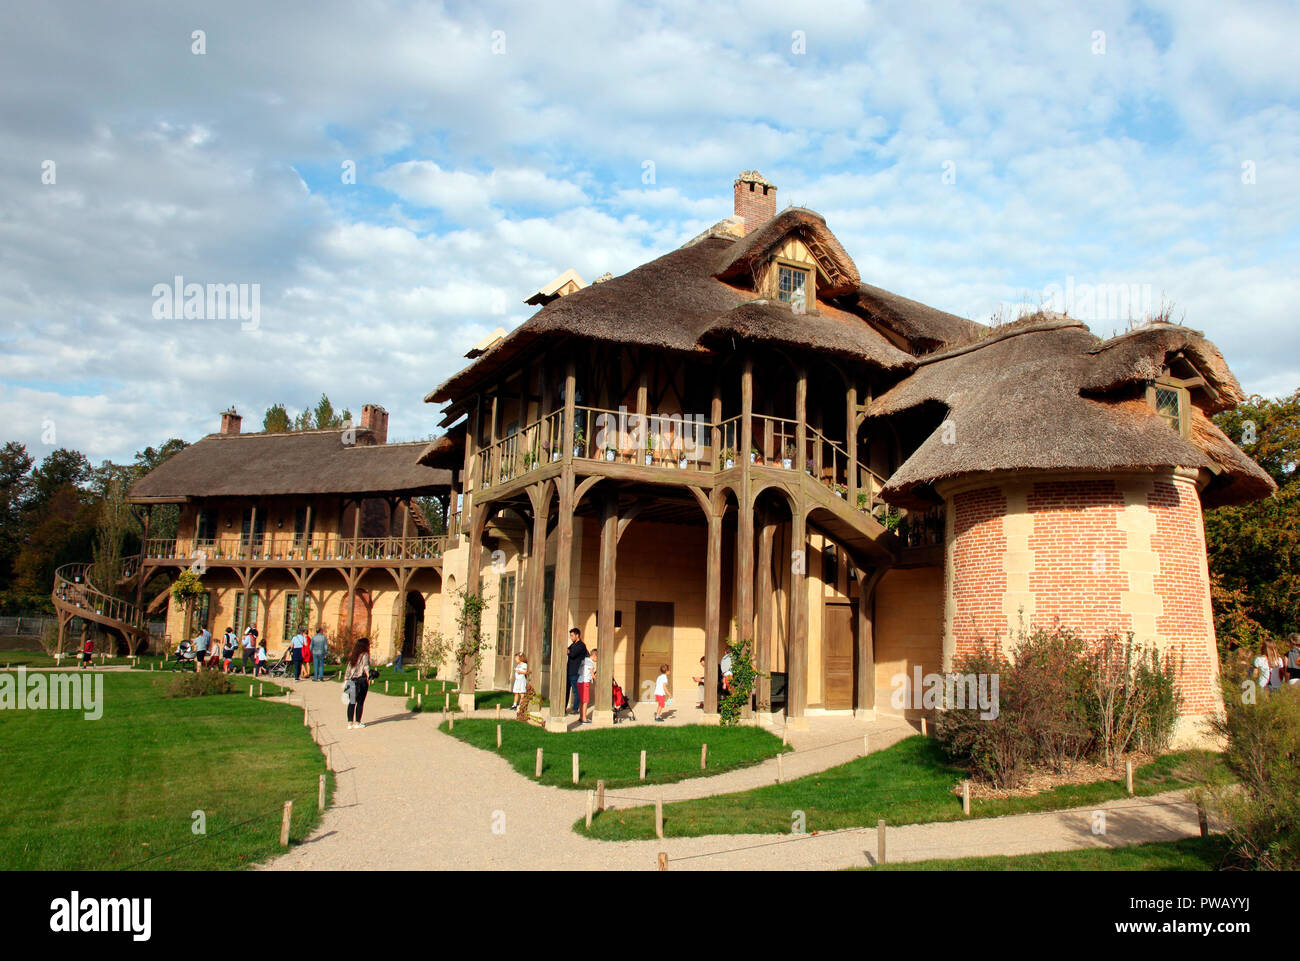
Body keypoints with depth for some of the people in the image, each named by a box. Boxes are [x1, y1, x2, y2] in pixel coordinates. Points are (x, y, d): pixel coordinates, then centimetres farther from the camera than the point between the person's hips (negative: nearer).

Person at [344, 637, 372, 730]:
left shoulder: (353, 656, 13)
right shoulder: (365, 655, -4)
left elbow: (348, 669, 13)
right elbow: (366, 667, -19)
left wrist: (345, 681, 15)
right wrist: (368, 676, -22)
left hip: (351, 680, 5)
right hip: (361, 680, -5)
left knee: (351, 702, 7)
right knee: (360, 702, 5)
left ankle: (350, 723, 5)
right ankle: (357, 722, 10)